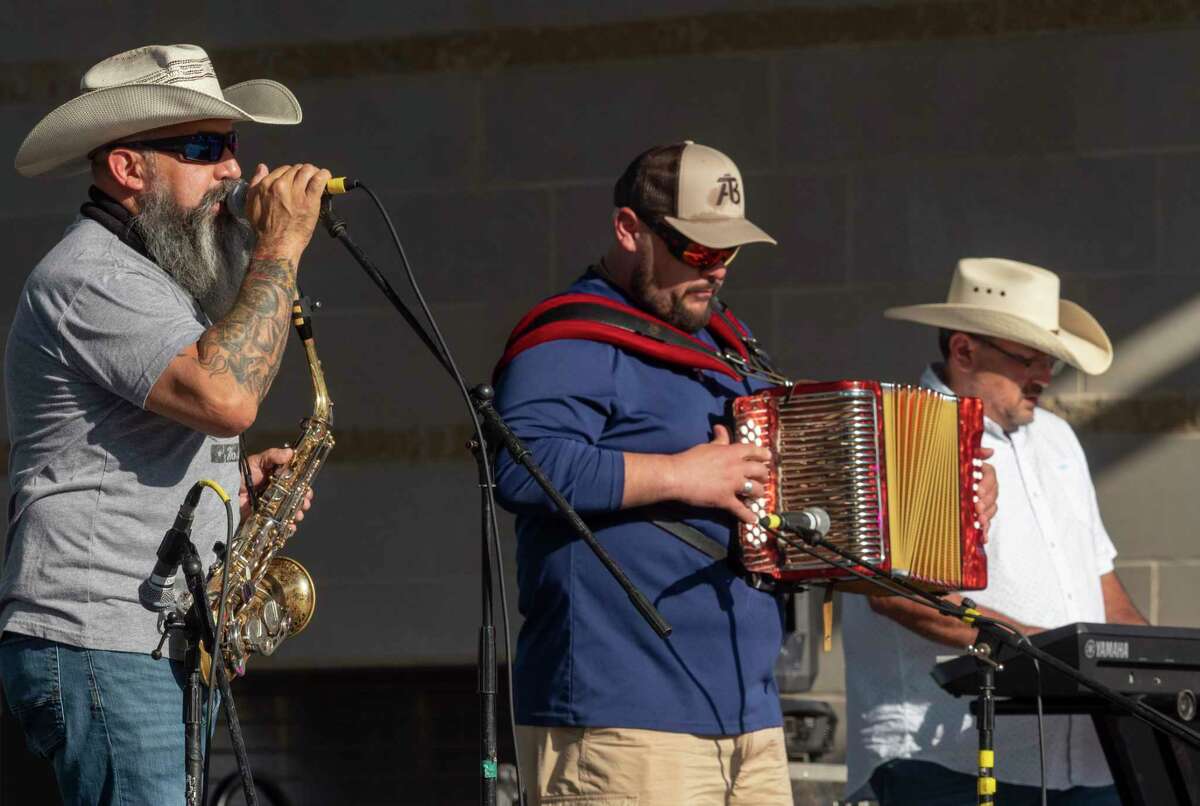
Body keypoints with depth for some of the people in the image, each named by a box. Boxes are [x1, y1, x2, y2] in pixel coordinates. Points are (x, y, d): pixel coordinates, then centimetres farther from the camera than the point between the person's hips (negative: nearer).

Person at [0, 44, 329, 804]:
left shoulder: (149, 275, 21)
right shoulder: (88, 279, -13)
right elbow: (226, 396, -28)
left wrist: (236, 479, 10)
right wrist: (281, 248, -19)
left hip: (165, 649, 11)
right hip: (101, 651, -11)